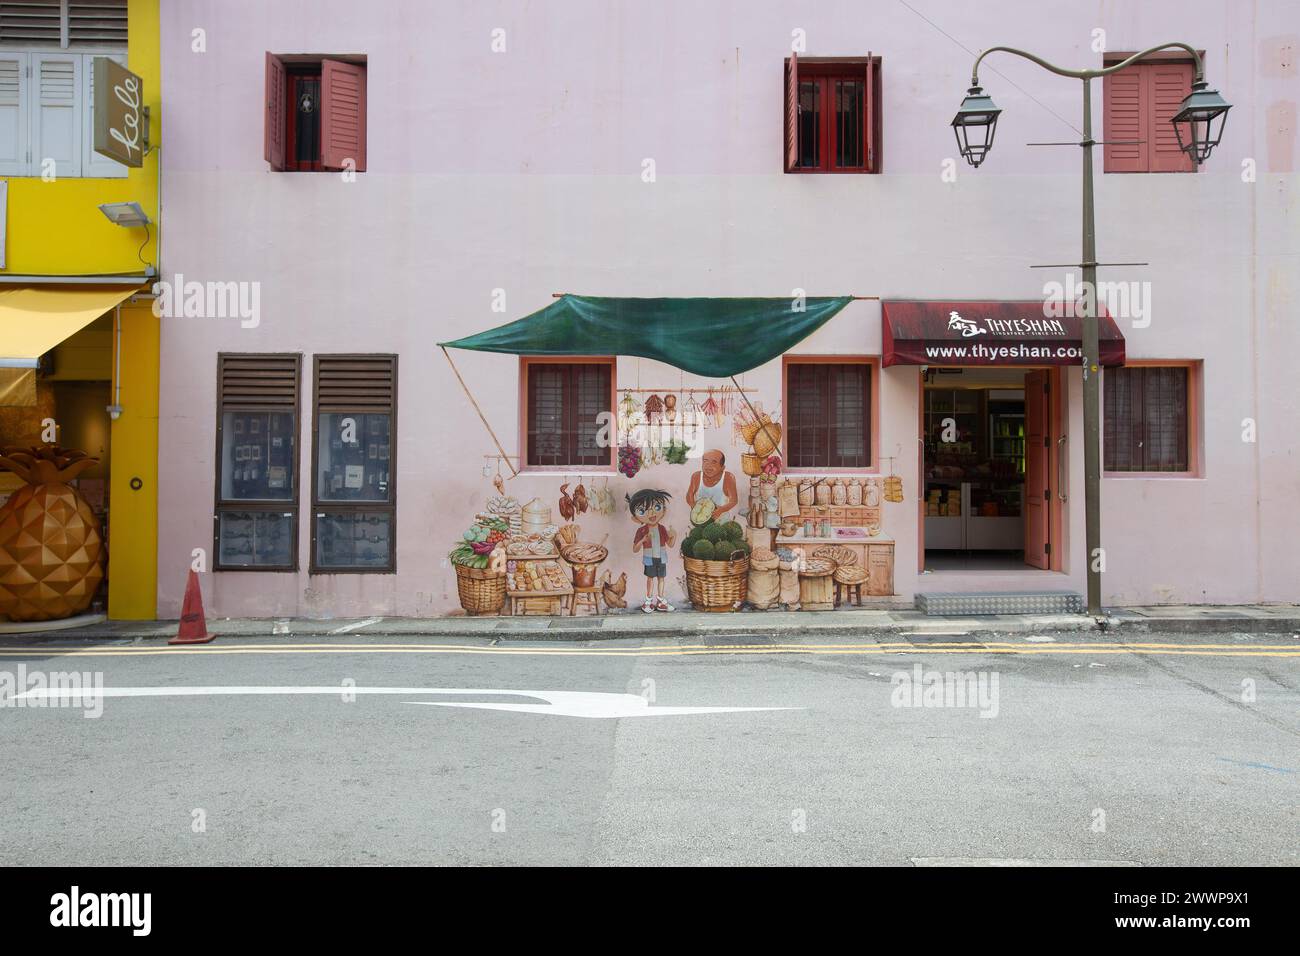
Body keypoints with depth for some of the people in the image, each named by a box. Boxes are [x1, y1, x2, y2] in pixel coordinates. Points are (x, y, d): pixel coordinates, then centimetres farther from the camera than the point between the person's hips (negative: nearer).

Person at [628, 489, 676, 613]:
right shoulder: (641, 531, -14)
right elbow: (635, 549, -13)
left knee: (661, 578, 11)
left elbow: (670, 545, 3)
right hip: (649, 559, -3)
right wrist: (643, 540, -29)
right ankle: (649, 601, 20)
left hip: (661, 558, 3)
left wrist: (673, 536, -16)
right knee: (650, 578, 6)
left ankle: (660, 601, 24)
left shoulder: (662, 529, -5)